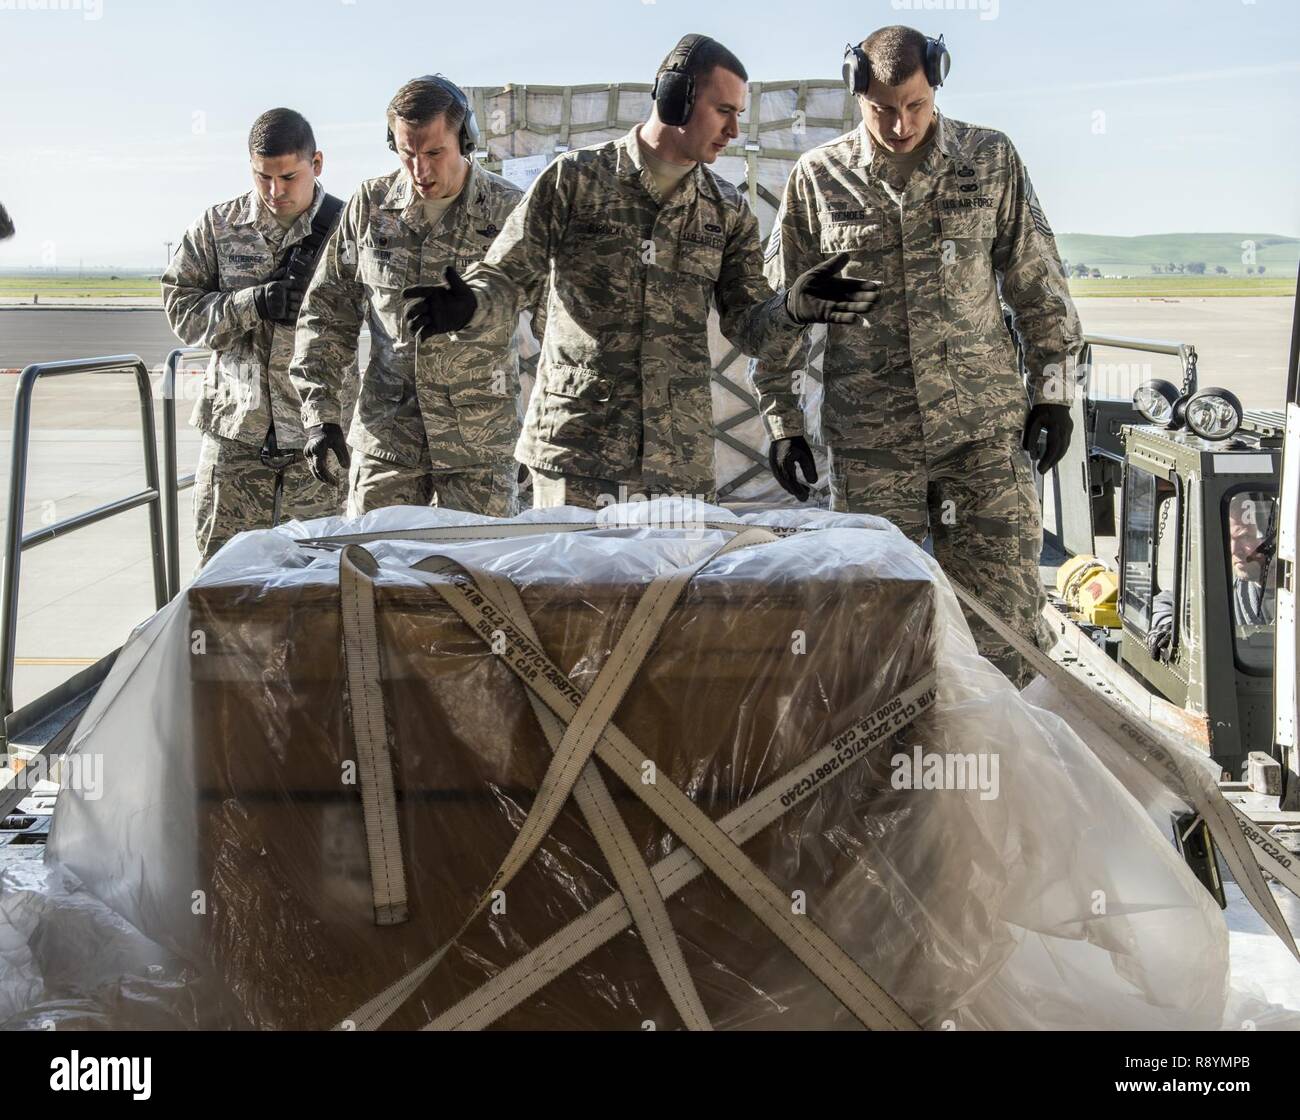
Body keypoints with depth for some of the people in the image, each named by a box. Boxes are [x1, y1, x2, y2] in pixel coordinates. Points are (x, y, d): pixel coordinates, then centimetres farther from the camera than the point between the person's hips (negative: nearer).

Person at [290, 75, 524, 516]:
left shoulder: (509, 211, -5)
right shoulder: (371, 205, 4)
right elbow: (327, 312, 10)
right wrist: (320, 414, 3)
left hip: (479, 446, -2)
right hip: (384, 434, 3)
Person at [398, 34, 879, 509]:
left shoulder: (728, 210, 11)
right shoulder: (575, 178, 0)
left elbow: (747, 323, 7)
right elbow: (508, 275, 1)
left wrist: (791, 310, -16)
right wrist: (467, 307, -21)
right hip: (576, 438, -3)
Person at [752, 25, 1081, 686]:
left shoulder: (991, 161, 4)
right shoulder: (817, 178, 2)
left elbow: (1037, 284, 10)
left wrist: (1053, 389, 7)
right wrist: (782, 421, 4)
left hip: (985, 430, 0)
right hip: (869, 439, 0)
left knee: (1006, 619, 1)